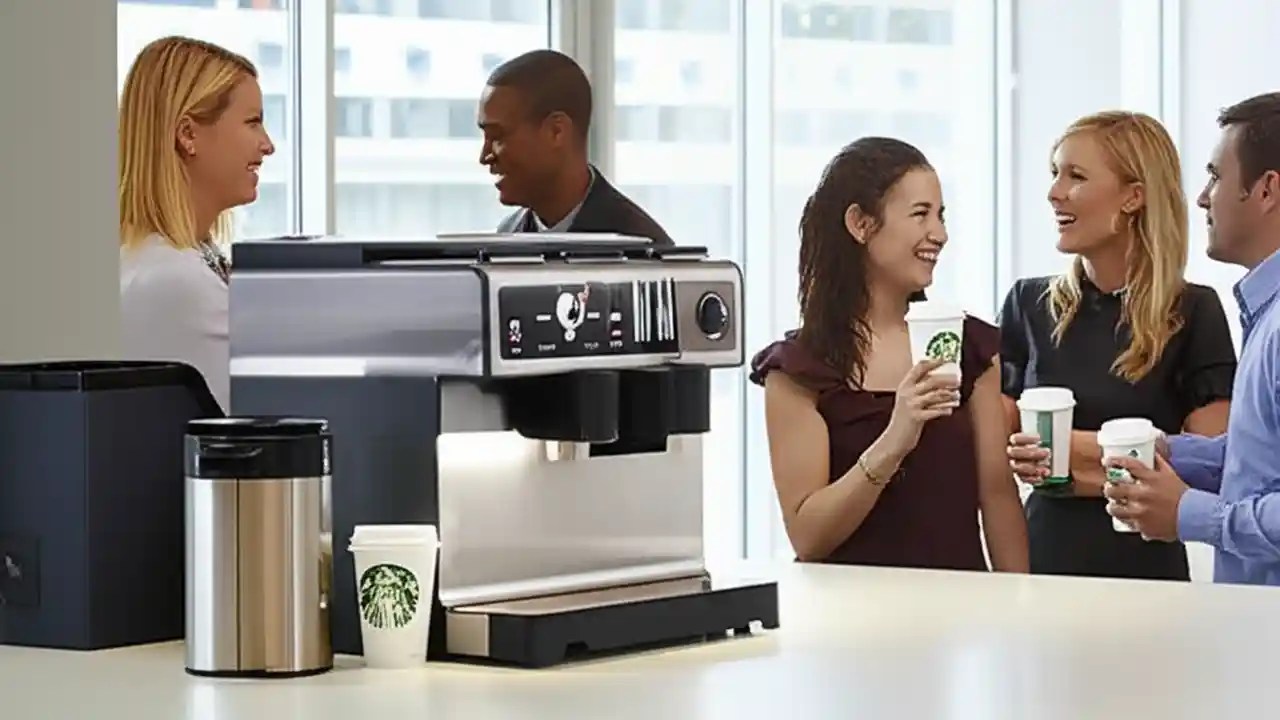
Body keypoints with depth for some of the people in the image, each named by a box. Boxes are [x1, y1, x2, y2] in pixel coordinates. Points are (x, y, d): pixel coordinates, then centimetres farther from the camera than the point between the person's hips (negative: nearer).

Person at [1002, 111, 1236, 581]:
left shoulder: (1192, 312, -5)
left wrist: (1097, 459, -19)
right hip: (1043, 555, 3)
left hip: (1146, 563, -2)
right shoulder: (1029, 304, 5)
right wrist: (1017, 457, -13)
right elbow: (998, 436, 8)